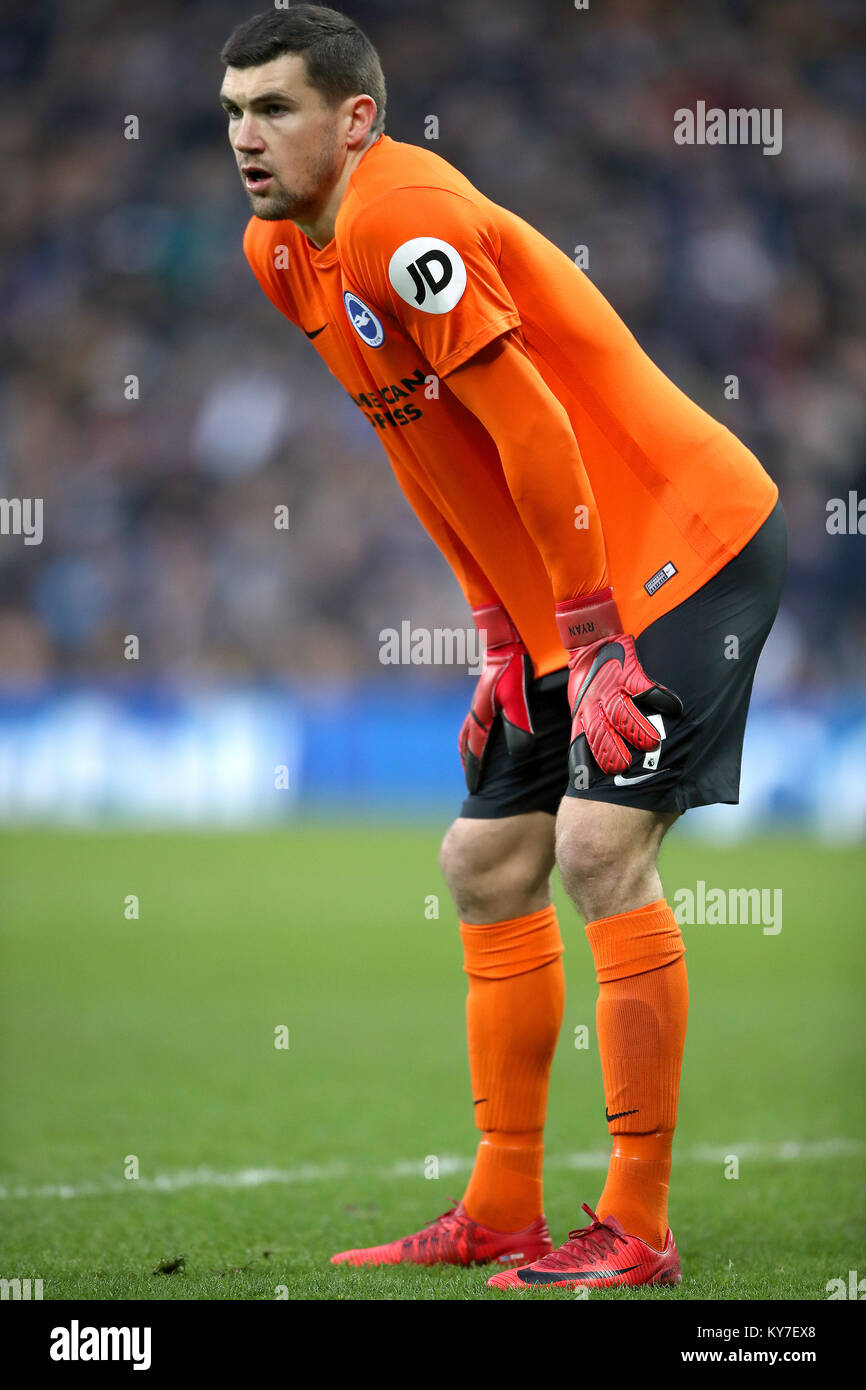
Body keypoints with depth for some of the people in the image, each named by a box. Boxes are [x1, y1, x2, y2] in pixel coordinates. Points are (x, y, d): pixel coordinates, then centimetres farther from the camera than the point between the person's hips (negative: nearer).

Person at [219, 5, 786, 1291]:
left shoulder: (403, 222, -21)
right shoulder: (280, 255, 7)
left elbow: (532, 431, -23)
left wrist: (594, 640, -21)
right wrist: (505, 637, 11)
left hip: (685, 543, -10)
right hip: (561, 596, 10)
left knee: (600, 842, -18)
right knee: (487, 864, 10)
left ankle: (638, 1230, -14)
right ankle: (501, 1214, 19)